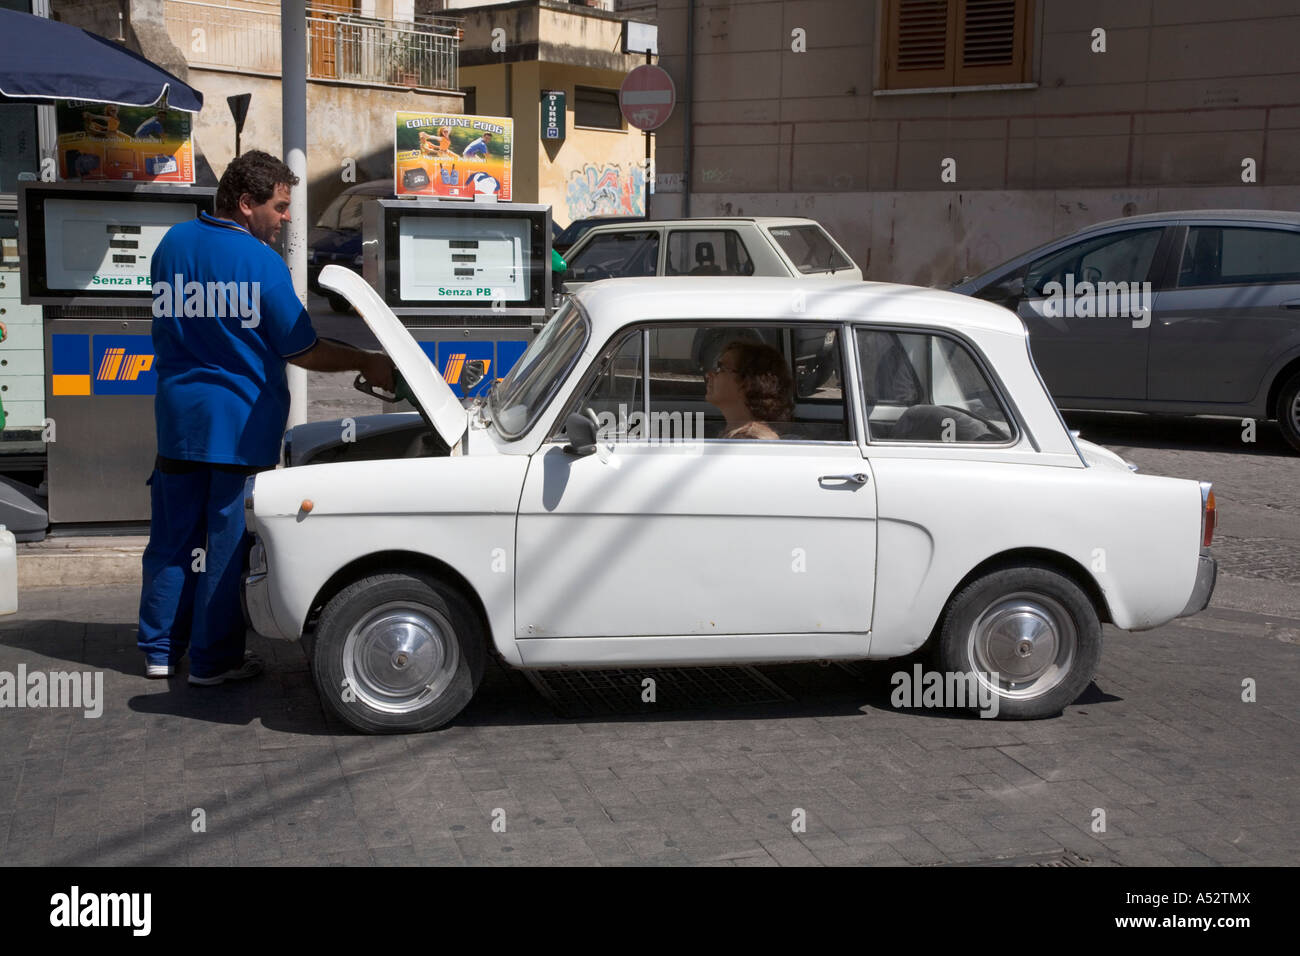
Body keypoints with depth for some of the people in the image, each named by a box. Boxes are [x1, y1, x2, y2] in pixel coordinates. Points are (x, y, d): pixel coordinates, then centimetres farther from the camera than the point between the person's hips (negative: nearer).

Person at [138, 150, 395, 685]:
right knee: (229, 542, 4)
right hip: (240, 422, -6)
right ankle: (214, 659, 10)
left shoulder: (172, 244, 6)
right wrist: (367, 363, 0)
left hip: (179, 415, 6)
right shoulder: (259, 261, -14)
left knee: (173, 536, 13)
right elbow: (302, 350, -10)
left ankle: (160, 651, 21)